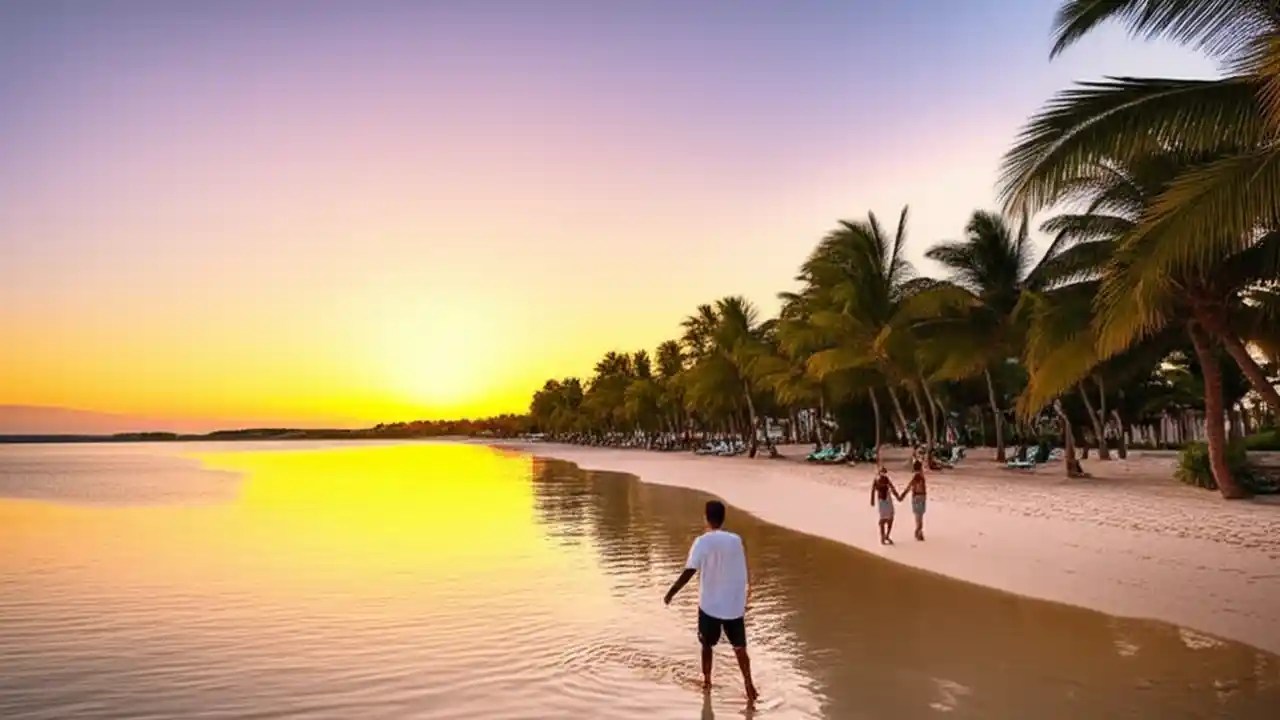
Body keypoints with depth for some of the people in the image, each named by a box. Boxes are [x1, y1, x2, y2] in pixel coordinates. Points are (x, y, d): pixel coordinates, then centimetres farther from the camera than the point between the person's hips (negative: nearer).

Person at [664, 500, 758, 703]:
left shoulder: (703, 541, -13)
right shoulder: (736, 540, -1)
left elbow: (689, 572, -18)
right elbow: (742, 574, 10)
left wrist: (671, 593, -9)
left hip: (710, 604, -2)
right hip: (735, 604, 2)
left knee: (707, 644, 19)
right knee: (740, 647, 12)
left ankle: (706, 680, 28)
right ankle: (748, 684, 2)